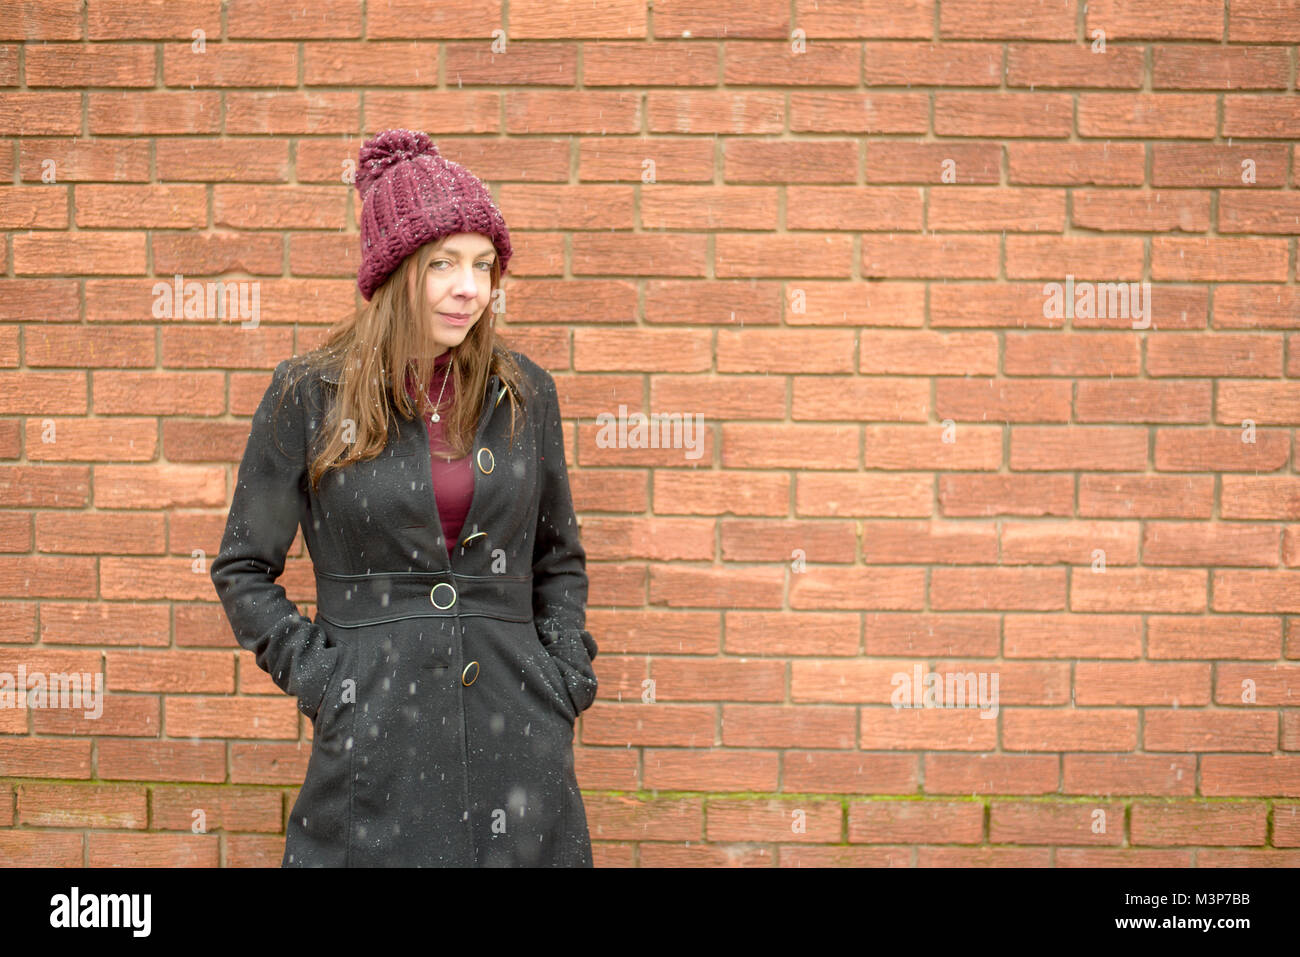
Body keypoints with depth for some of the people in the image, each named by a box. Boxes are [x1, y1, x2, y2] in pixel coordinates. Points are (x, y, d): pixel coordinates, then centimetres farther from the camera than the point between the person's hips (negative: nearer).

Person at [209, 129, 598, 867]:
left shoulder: (525, 394, 6)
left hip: (516, 727, 2)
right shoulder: (310, 396, -1)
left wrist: (567, 670, 6)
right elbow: (244, 569, 6)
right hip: (374, 735, -2)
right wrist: (313, 674, -4)